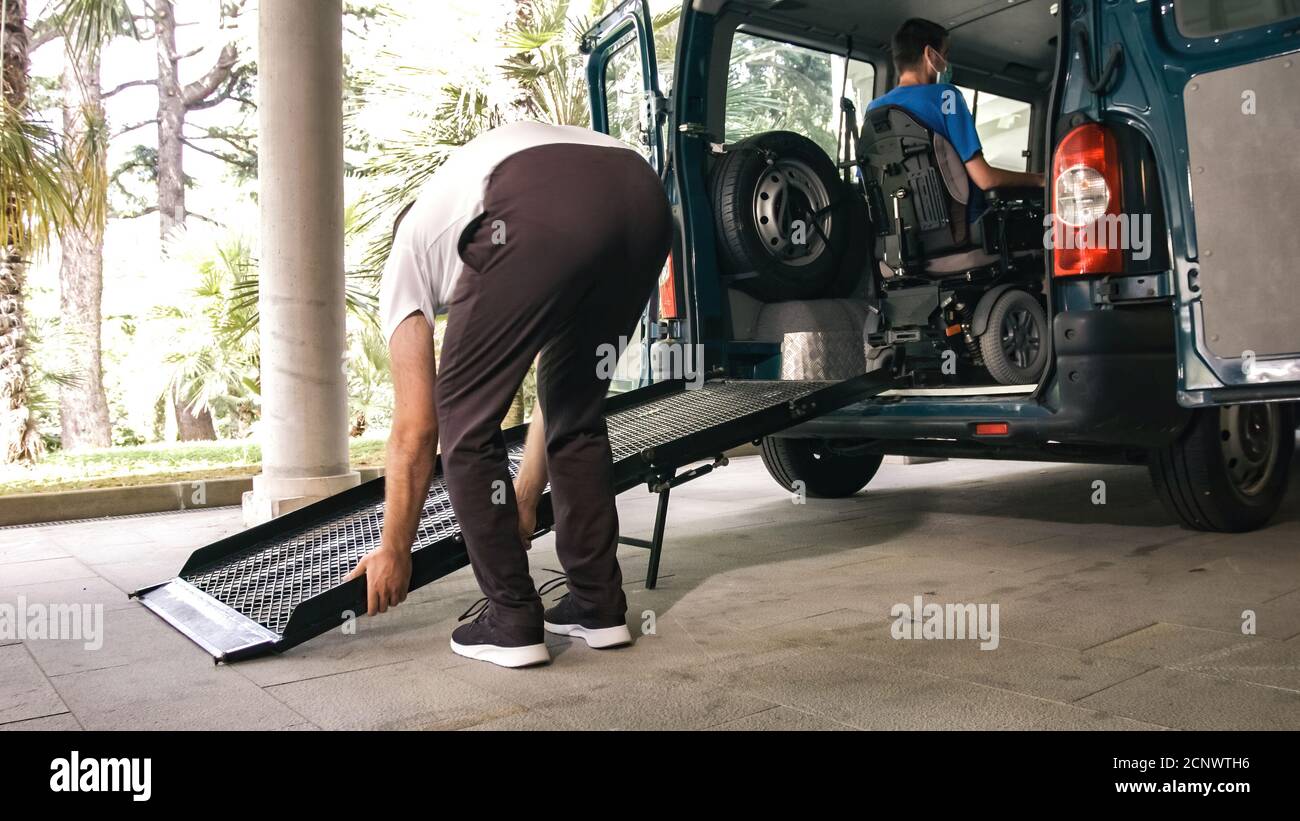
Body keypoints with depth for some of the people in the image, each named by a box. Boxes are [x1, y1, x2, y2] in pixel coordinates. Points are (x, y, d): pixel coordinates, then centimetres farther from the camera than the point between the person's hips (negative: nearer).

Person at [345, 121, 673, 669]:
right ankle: (599, 607, 30)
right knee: (577, 410, 26)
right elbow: (555, 395, 46)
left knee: (464, 421, 13)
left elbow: (414, 430, 26)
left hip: (544, 213, -6)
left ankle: (512, 623, 19)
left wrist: (394, 552, 38)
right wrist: (524, 505, 56)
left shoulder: (408, 257, 31)